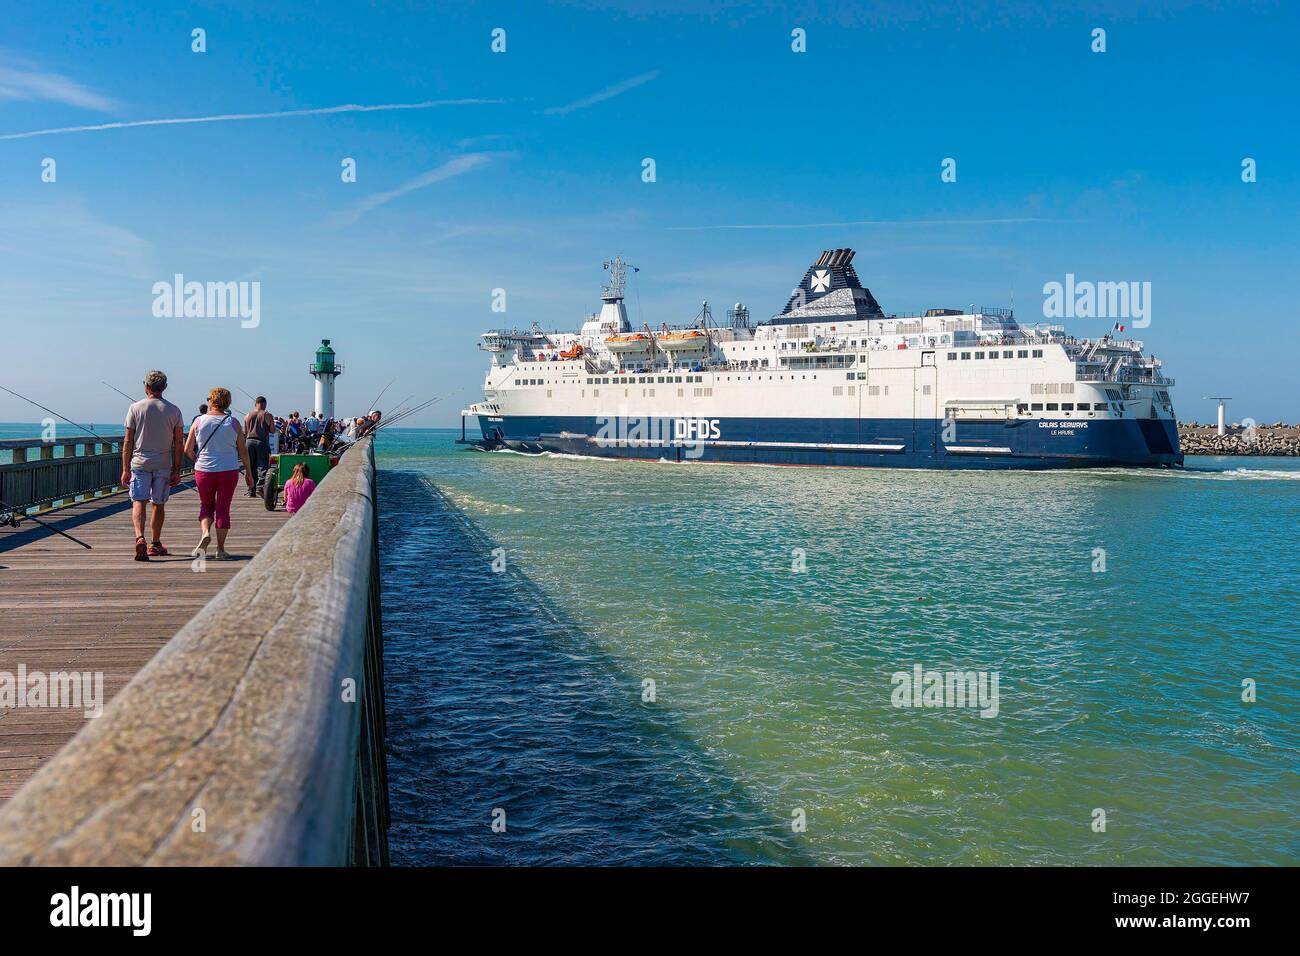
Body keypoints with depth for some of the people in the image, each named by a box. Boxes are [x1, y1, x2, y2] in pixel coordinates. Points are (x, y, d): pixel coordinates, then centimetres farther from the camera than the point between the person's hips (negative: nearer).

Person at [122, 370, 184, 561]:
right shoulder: (174, 411, 2)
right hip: (164, 465, 1)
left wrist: (125, 469, 3)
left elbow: (128, 442, -2)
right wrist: (176, 471, 6)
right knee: (159, 504, 13)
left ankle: (140, 538, -26)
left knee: (138, 502, -3)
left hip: (140, 463, -1)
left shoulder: (135, 408, -1)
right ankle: (155, 544, 24)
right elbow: (178, 444, 1)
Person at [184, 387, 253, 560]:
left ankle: (205, 533, -7)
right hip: (229, 471, 0)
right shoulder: (233, 423, -2)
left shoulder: (199, 421, -2)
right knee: (223, 508, 6)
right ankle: (220, 549, 6)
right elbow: (243, 451, 0)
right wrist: (248, 472, 9)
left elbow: (188, 449, 1)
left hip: (204, 470, 1)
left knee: (206, 504, 19)